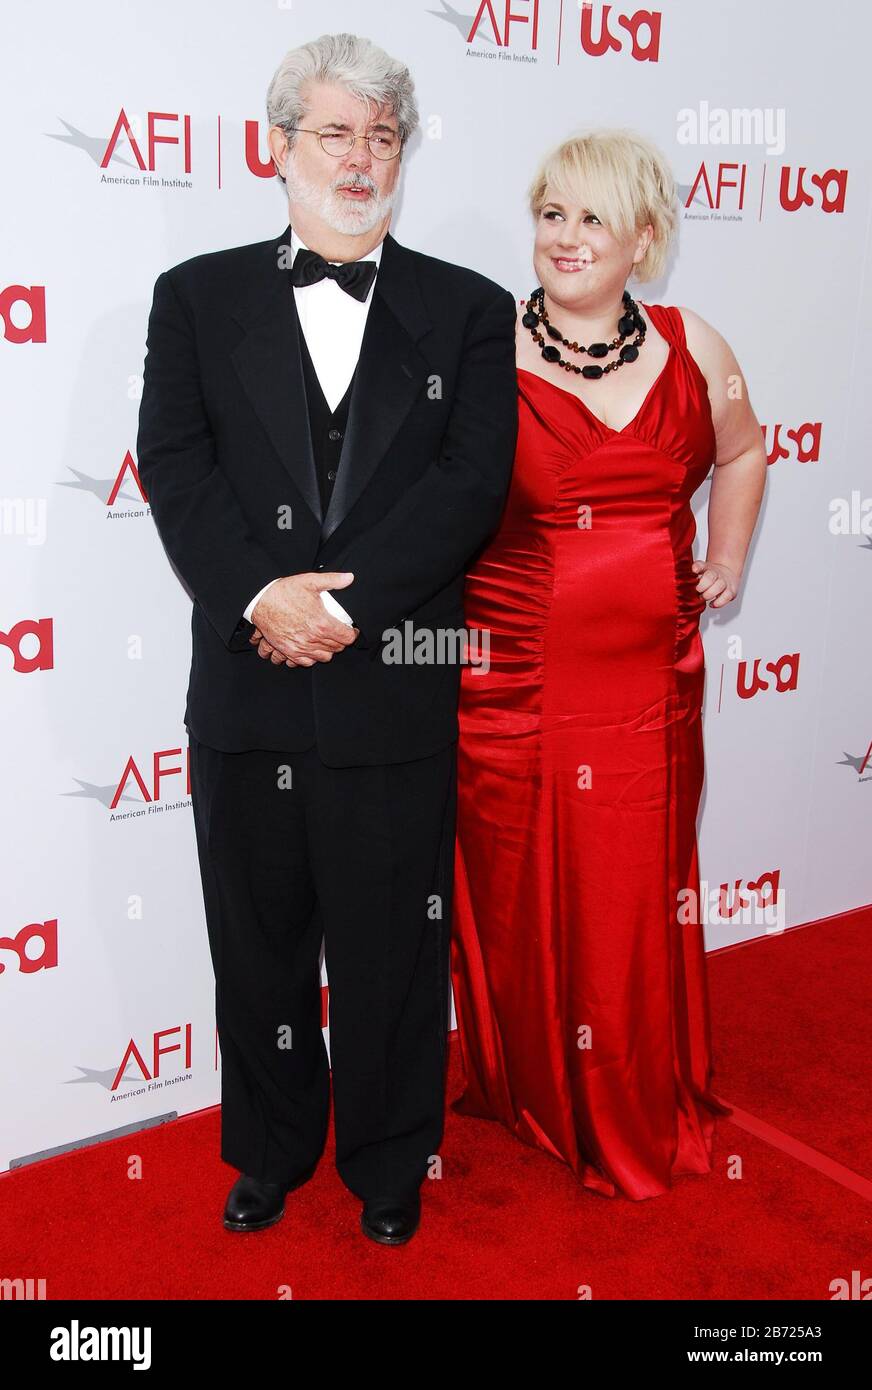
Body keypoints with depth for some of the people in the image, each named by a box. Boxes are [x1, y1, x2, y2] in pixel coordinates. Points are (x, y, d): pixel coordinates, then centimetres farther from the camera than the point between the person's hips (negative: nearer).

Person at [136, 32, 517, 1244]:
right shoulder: (198, 297, 8)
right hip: (245, 686, 2)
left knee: (391, 950, 11)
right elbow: (174, 464, -3)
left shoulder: (468, 312, 5)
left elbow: (470, 483, -6)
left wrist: (346, 601, -16)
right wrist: (262, 592, -18)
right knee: (257, 944, 15)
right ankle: (272, 1151, 36)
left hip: (395, 691, -1)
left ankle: (389, 1163, 32)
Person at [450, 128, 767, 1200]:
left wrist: (726, 564, 18)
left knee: (640, 900, 12)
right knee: (518, 898, 7)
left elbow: (742, 450, 23)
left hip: (651, 676, 3)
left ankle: (644, 1112, 34)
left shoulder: (690, 348, 5)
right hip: (513, 678, -3)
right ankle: (534, 1098, 32)